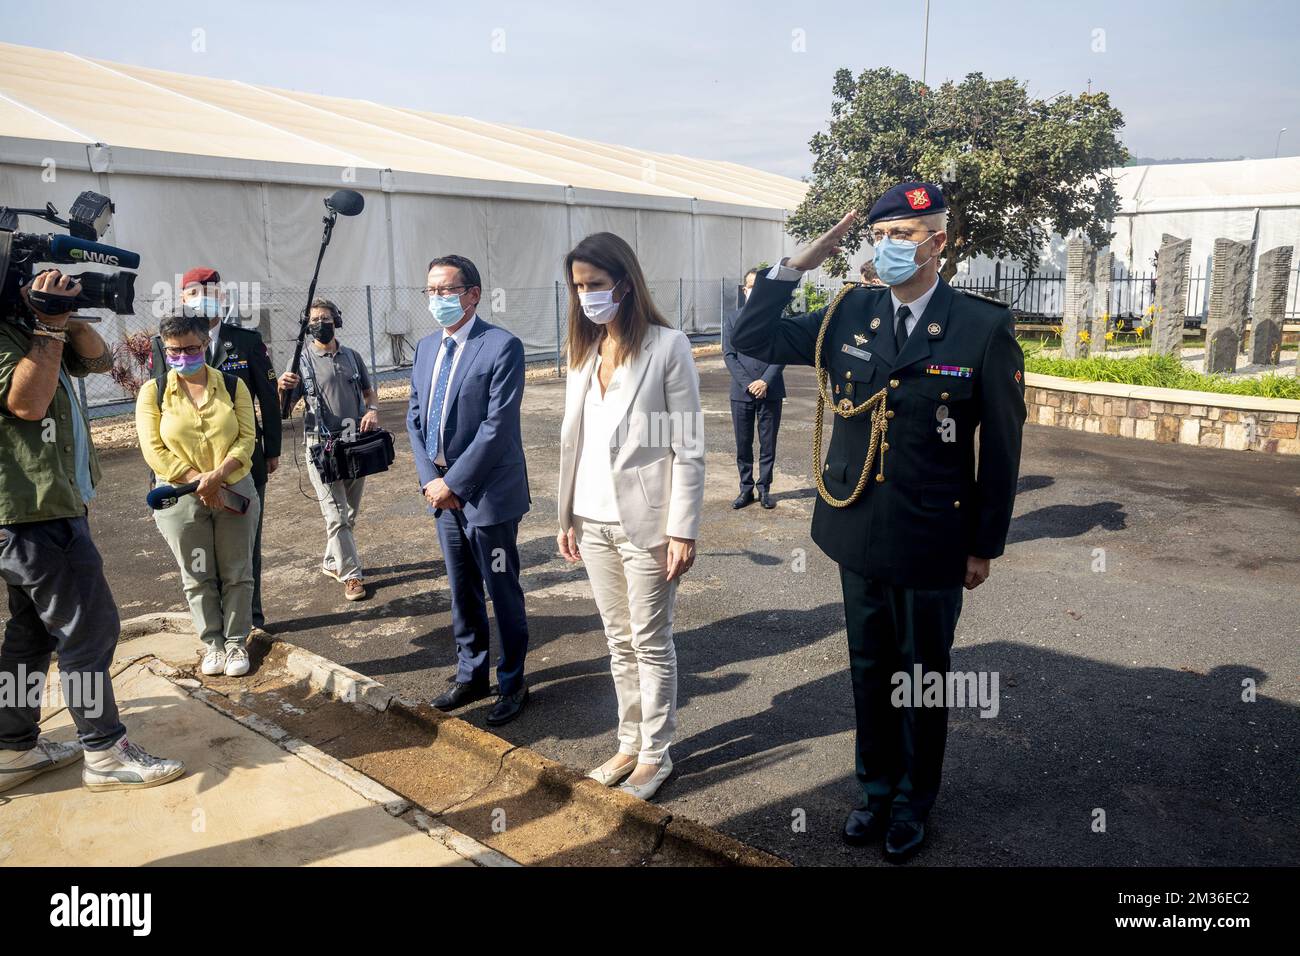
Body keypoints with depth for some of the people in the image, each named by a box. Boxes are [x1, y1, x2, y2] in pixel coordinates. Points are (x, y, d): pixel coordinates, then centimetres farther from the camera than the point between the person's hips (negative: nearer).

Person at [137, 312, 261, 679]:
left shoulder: (232, 385, 1)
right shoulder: (153, 392, -1)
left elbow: (247, 438, -4)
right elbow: (153, 450, -6)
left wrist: (217, 475, -19)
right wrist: (198, 481, -16)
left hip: (235, 492, 0)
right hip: (181, 499, 0)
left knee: (236, 573, 7)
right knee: (198, 577, 9)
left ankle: (237, 642, 20)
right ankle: (213, 643, 23)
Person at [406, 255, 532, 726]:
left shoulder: (502, 346, -13)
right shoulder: (426, 347, 9)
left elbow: (498, 426, -19)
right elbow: (415, 417, 11)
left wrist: (453, 482, -16)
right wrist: (430, 479, -2)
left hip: (487, 493, -6)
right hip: (442, 490, 7)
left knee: (503, 593, 6)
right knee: (462, 591, 18)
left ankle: (511, 683, 23)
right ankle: (470, 673, 34)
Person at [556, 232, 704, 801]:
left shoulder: (667, 347, -9)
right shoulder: (584, 350, 9)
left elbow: (688, 446, -11)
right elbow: (572, 439, 12)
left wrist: (682, 530, -14)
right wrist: (567, 516, 11)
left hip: (645, 521, -5)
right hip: (595, 522, 6)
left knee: (650, 642, 6)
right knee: (619, 641, 16)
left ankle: (655, 754, 22)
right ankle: (629, 743, 30)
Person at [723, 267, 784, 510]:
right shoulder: (732, 319, 6)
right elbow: (729, 355, 1)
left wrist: (765, 381, -13)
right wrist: (747, 384, -10)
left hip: (770, 392, -1)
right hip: (742, 392, 1)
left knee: (768, 444, 5)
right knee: (743, 444, 6)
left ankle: (764, 489, 16)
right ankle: (746, 489, 16)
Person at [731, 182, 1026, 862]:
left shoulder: (984, 327, -11)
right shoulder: (849, 314, 0)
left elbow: (1001, 445, -7)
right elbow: (752, 337, 2)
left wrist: (985, 545, -4)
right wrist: (799, 263, -7)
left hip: (933, 542, -3)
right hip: (859, 532, 3)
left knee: (922, 675, 15)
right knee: (869, 670, 18)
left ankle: (913, 800, 37)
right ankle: (876, 787, 39)